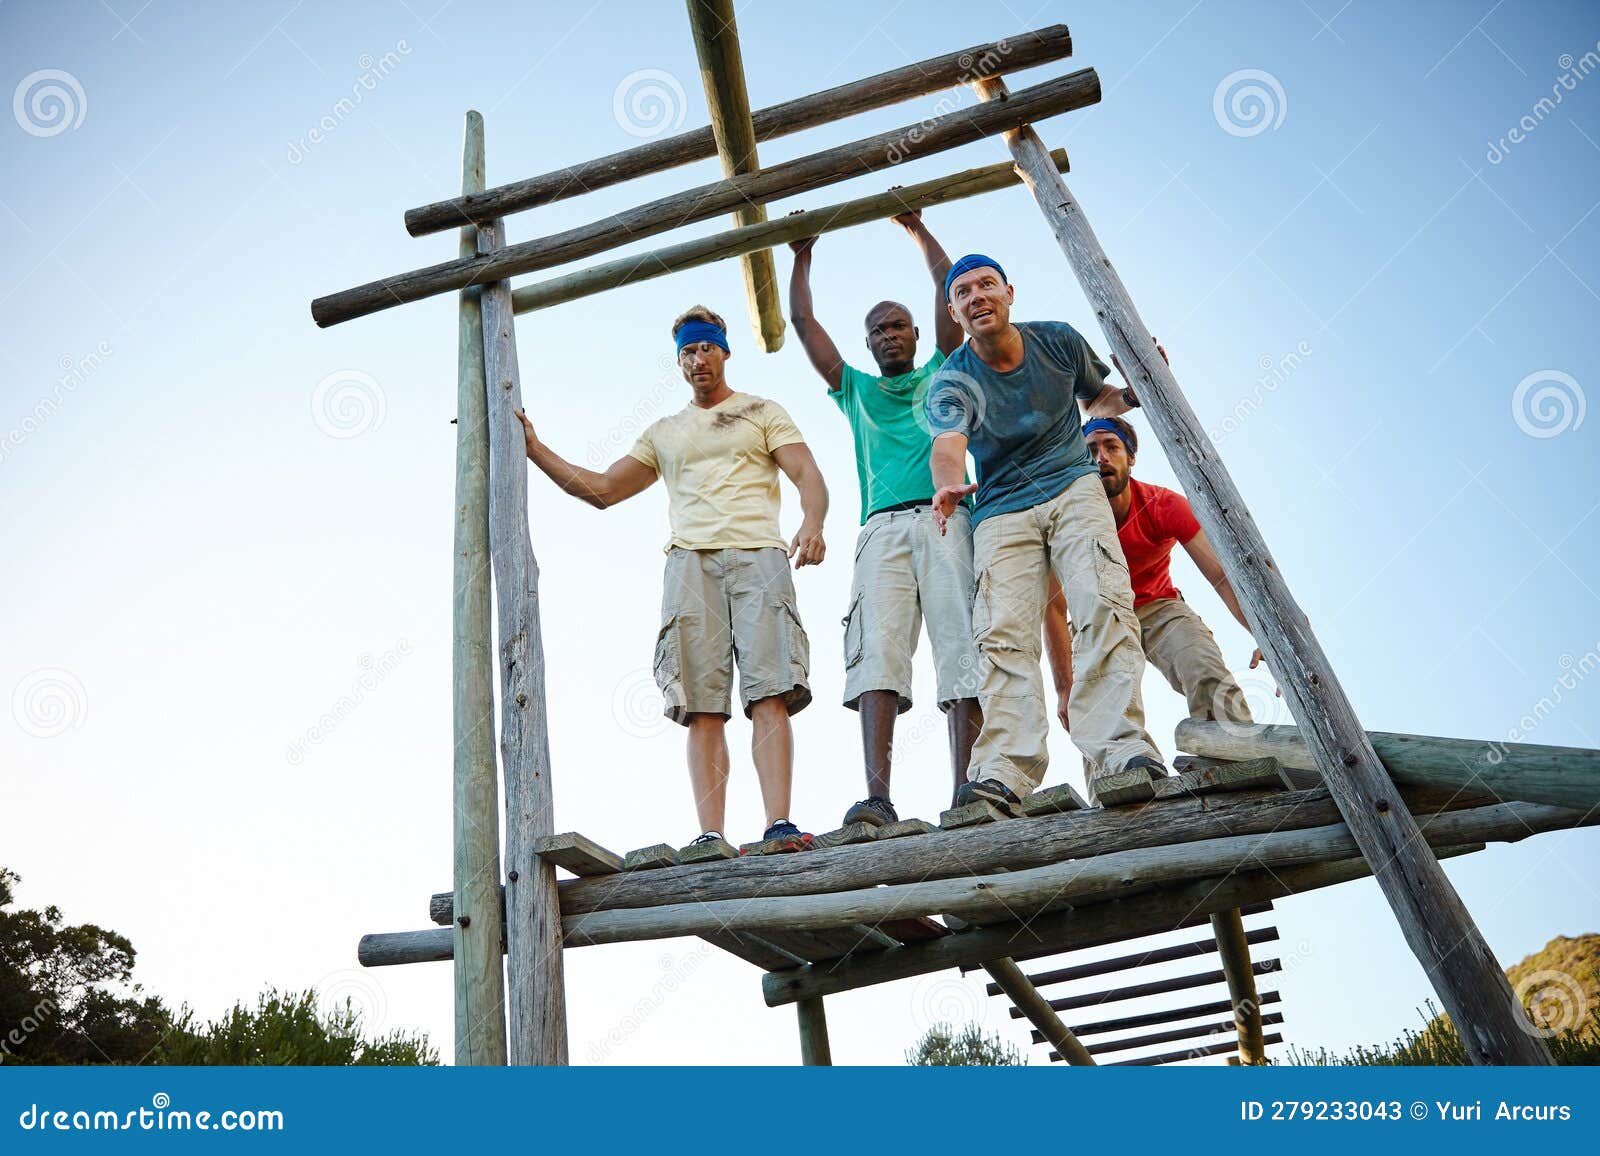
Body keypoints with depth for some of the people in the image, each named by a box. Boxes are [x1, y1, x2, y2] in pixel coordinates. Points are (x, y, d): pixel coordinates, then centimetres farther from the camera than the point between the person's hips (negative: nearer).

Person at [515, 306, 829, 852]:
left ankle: (779, 825, -22)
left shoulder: (763, 413, 19)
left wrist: (812, 523, -17)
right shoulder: (663, 433, 29)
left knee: (770, 695, -16)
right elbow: (599, 489, 29)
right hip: (691, 561, 3)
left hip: (757, 555, -2)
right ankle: (710, 836, -13)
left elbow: (810, 478, 5)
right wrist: (534, 447, 24)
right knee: (702, 708, -9)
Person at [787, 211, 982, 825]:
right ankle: (877, 796, -27)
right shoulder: (856, 390, 31)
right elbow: (803, 323, 31)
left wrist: (917, 228, 31)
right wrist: (802, 256, 38)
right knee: (876, 654, -18)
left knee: (962, 655, -14)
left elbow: (950, 292, 23)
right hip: (883, 528, 1)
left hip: (945, 521, -1)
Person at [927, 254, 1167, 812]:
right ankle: (1002, 776, -28)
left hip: (1073, 488, 1)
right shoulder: (951, 382, -2)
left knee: (1104, 607, -23)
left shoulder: (1059, 341, 6)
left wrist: (1131, 393, -1)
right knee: (1003, 635, -19)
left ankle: (1121, 753, -30)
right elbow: (948, 443, -23)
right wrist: (948, 485, -47)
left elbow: (1096, 398, 23)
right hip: (1001, 510, 0)